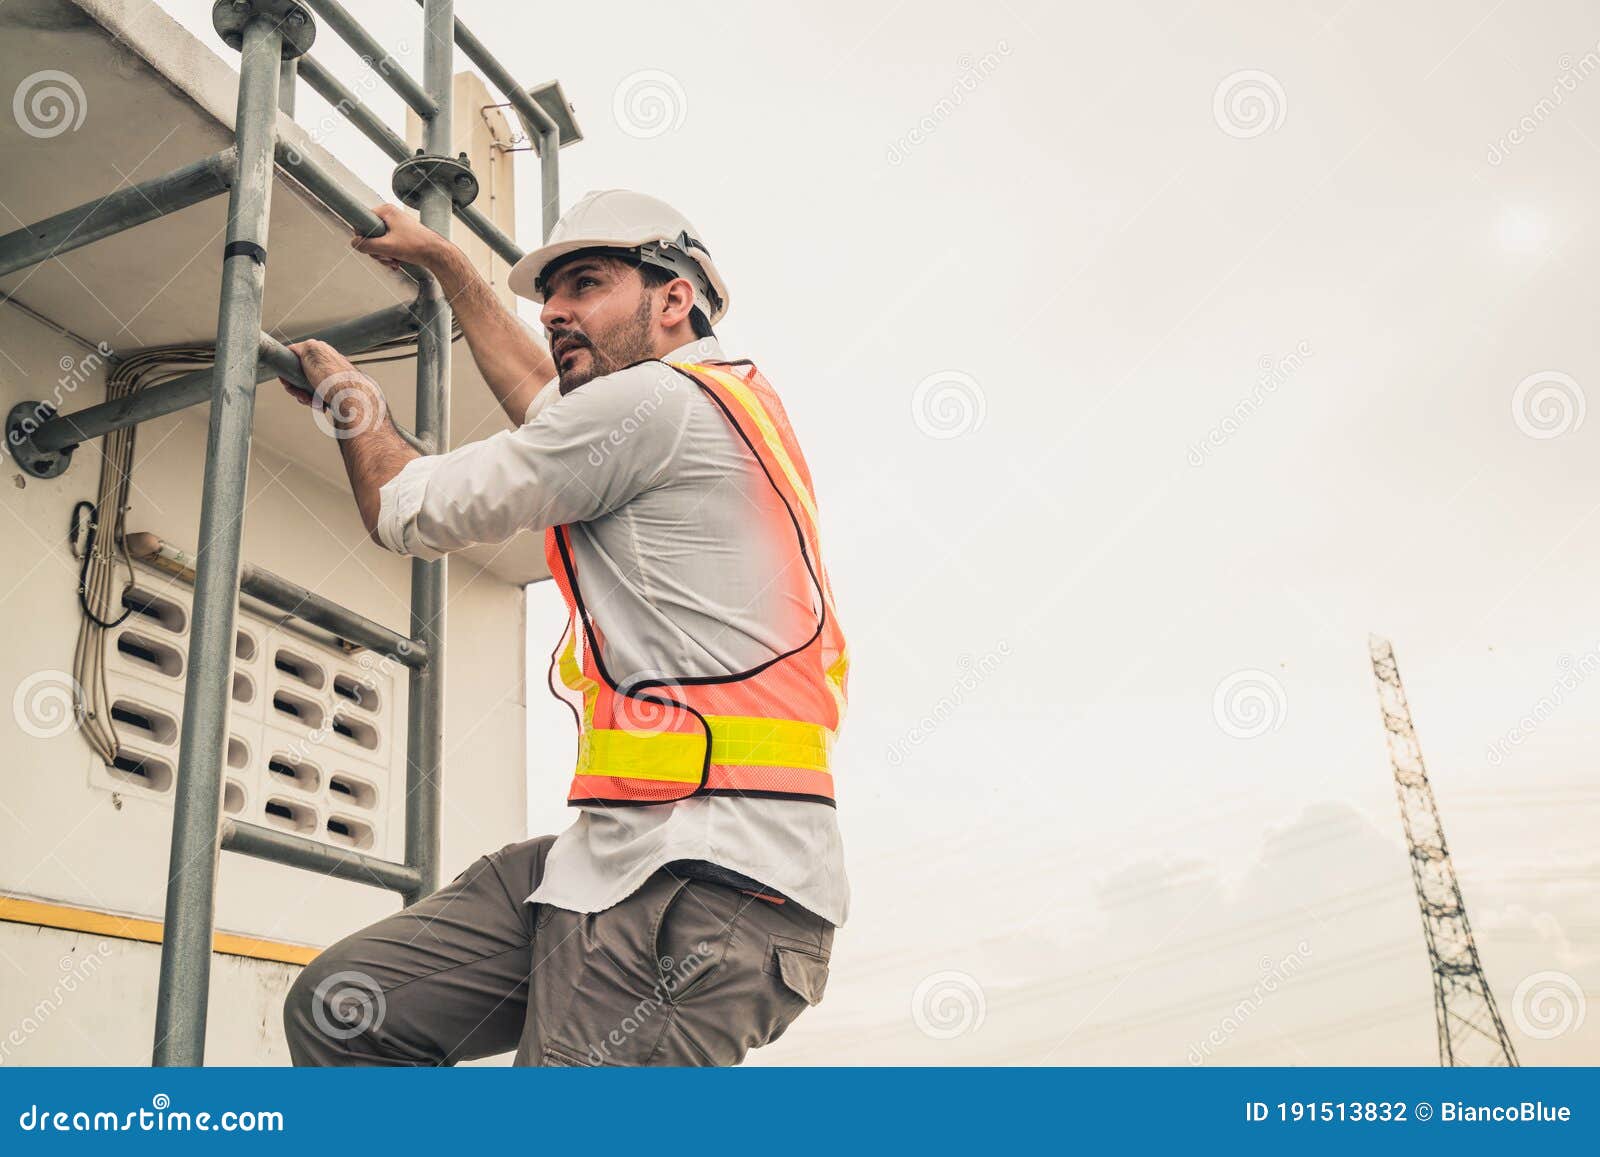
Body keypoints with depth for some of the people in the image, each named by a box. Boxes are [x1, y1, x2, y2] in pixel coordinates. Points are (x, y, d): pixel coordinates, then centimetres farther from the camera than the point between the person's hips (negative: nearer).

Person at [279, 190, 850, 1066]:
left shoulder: (658, 400, -7)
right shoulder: (732, 406, 22)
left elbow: (404, 511, 3)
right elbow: (550, 403, 42)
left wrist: (349, 400, 24)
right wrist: (444, 263, 51)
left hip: (703, 877, -10)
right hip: (626, 855, 10)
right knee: (340, 1012, 4)